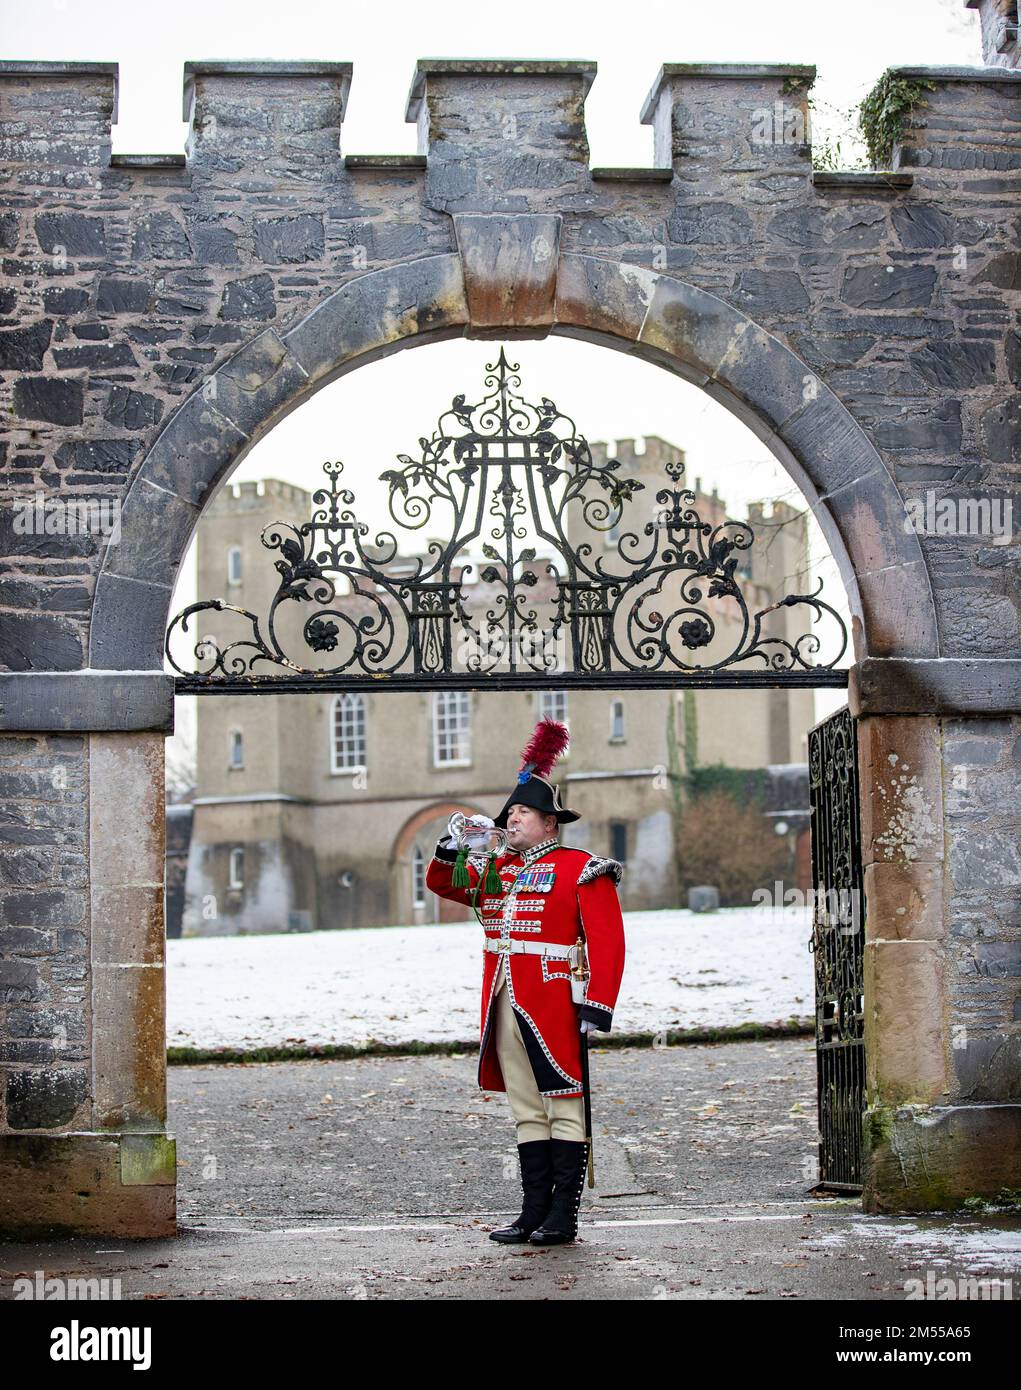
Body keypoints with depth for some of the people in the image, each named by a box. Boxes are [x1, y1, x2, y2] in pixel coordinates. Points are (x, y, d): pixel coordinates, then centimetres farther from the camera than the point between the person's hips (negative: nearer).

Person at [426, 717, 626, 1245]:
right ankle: (534, 1212, 14)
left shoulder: (580, 870, -3)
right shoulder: (494, 871, 16)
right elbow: (441, 883, 25)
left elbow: (607, 941, -8)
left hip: (556, 1011, -6)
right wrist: (453, 846, 3)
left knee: (565, 1108, -1)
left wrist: (598, 1004, -17)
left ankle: (563, 1217, 1)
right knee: (527, 1111, 10)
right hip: (505, 1010, 6)